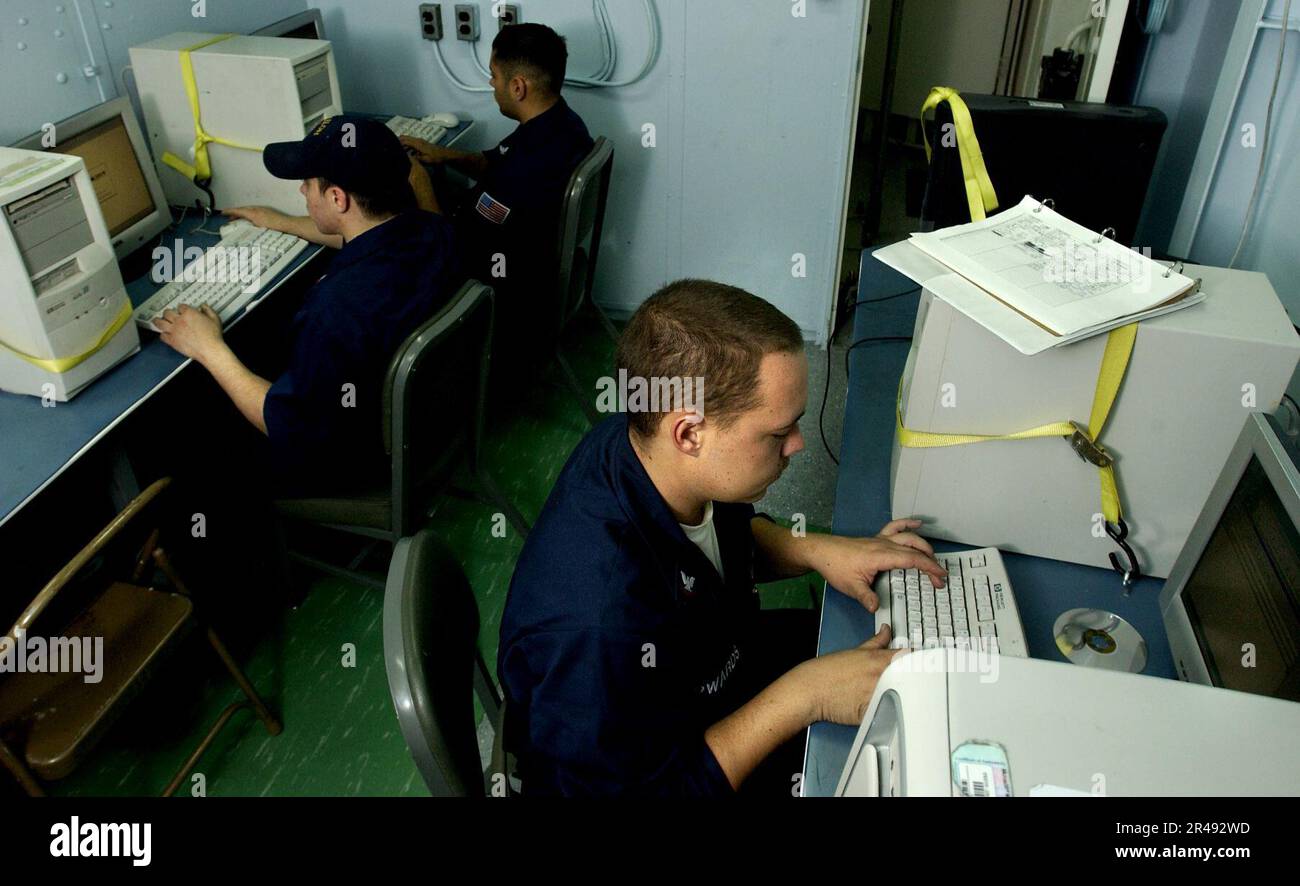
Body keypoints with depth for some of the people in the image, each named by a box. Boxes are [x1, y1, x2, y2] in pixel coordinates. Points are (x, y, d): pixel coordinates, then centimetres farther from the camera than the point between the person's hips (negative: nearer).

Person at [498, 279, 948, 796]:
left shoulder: (644, 440, -19)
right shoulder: (597, 621, -43)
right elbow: (637, 787, -29)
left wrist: (814, 550, -12)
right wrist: (805, 697, -31)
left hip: (714, 667, 7)